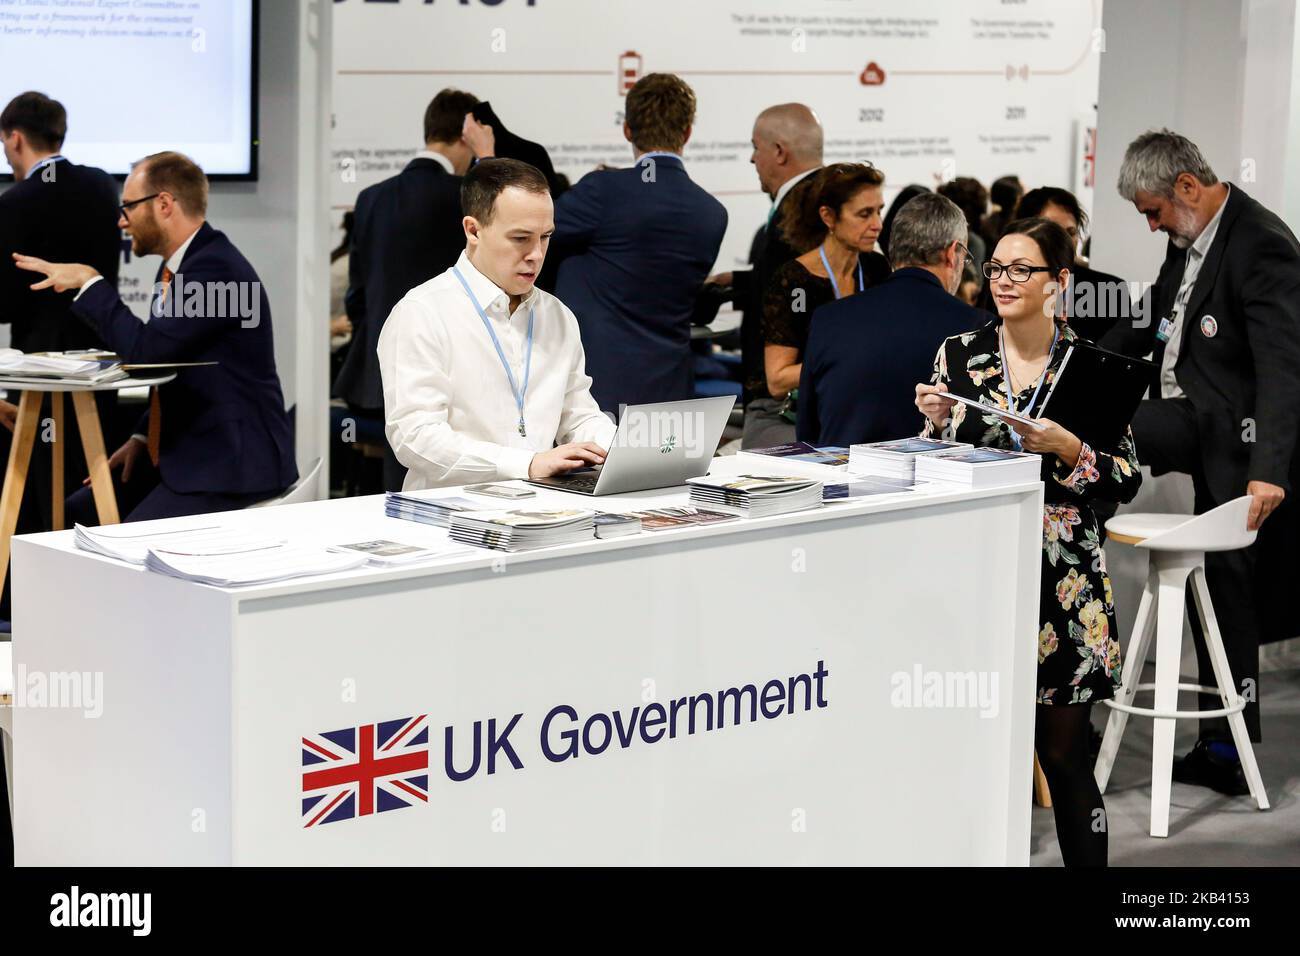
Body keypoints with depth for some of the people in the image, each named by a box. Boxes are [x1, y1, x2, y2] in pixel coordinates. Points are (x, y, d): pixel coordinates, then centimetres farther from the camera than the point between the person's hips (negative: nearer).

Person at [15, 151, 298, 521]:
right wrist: (143, 438, 10)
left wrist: (89, 282, -15)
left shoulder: (216, 267, -18)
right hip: (180, 452, 10)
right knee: (77, 515, 2)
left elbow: (147, 350, -25)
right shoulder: (176, 267, 13)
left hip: (231, 462, -10)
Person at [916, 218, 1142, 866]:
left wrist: (1067, 449, -16)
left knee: (1064, 753, 1)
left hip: (1063, 580, -2)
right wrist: (936, 421, -7)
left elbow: (1127, 481, 0)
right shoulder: (958, 355, 6)